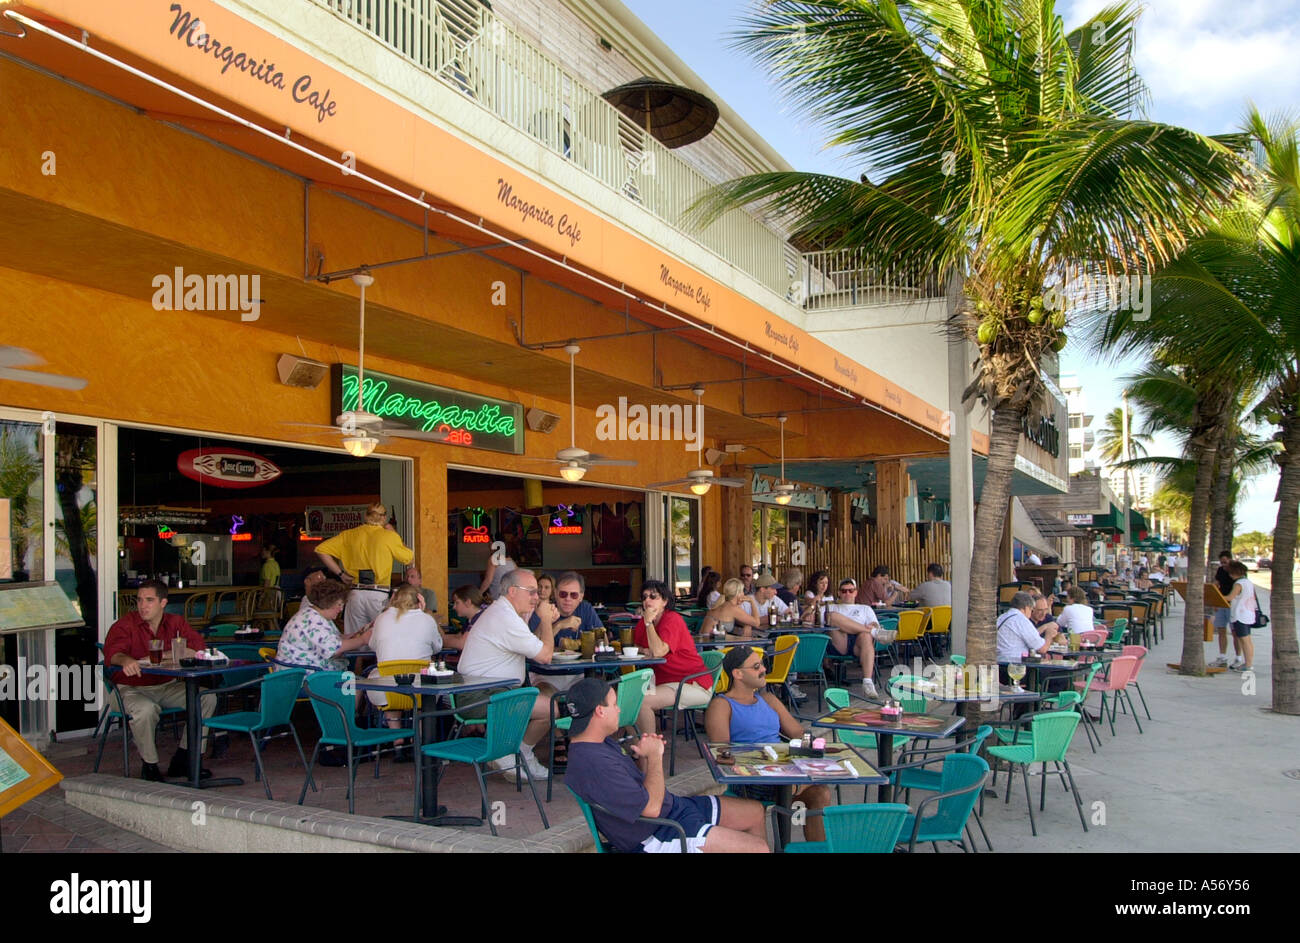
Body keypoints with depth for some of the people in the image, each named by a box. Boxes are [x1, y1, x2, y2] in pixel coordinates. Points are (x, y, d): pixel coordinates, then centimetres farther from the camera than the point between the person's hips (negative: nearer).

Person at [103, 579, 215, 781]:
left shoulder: (176, 623, 4)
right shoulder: (125, 625, -6)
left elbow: (198, 646, -8)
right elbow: (112, 652, -23)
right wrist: (126, 660, -48)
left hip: (167, 686, 4)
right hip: (132, 688, -4)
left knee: (207, 698, -15)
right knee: (146, 709, -37)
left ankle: (183, 759, -4)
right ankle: (149, 764, -12)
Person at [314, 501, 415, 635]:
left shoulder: (350, 534, 7)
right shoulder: (389, 536, -3)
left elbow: (321, 550, 7)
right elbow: (409, 557, 9)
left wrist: (340, 573, 8)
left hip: (355, 593, 4)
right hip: (379, 594, -4)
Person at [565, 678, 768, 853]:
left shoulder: (602, 742, 5)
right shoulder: (593, 763, -30)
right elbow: (652, 807, -27)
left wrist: (642, 757, -5)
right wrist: (654, 755, -16)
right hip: (656, 837, -10)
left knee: (756, 812, 14)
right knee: (759, 848, -13)